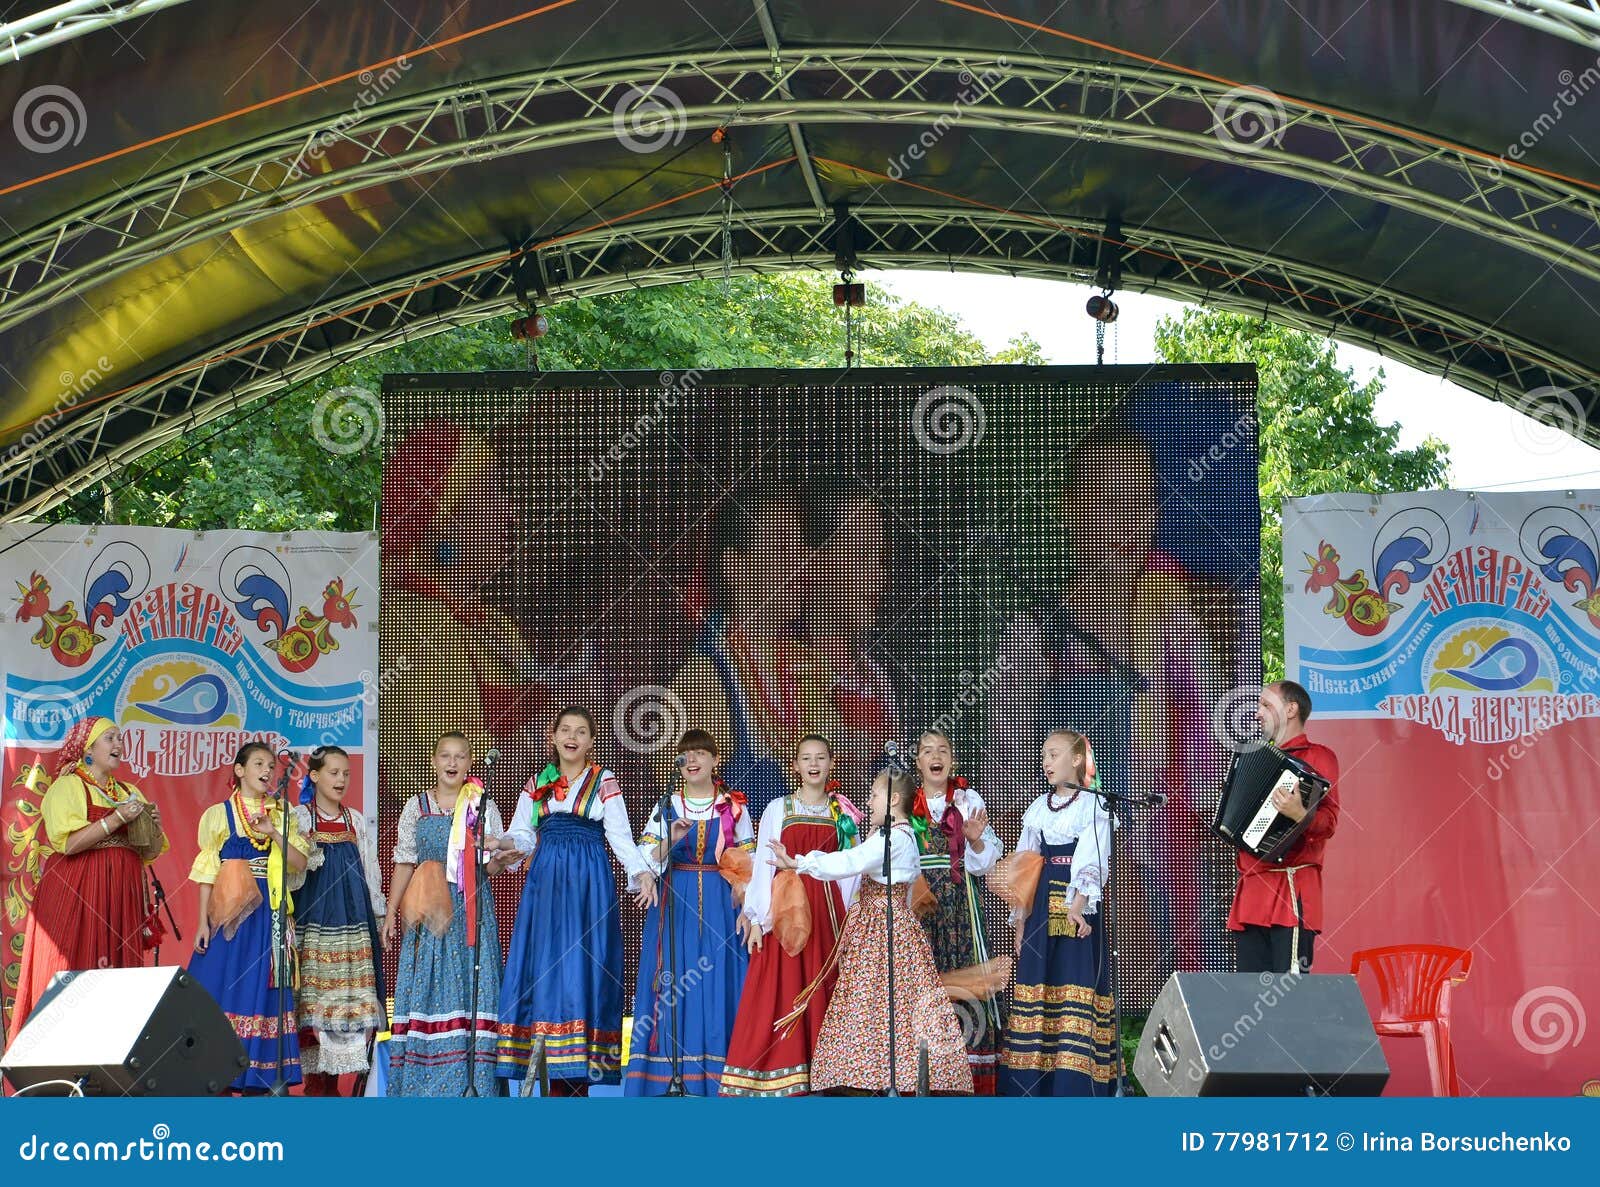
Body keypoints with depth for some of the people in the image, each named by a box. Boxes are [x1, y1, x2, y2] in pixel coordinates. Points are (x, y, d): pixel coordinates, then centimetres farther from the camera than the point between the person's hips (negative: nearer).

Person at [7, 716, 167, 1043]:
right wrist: (117, 819, -15)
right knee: (74, 975, -11)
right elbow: (69, 843, -14)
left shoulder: (129, 793, 20)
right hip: (77, 894, -6)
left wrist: (154, 825, 0)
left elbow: (151, 852, 19)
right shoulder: (67, 786, 1)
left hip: (121, 896, 6)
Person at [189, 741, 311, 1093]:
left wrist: (274, 832, -12)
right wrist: (203, 922, -5)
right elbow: (208, 871, 1)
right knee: (225, 987, -6)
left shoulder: (282, 814, 11)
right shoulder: (220, 813, 4)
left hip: (270, 913, 3)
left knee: (264, 992, 2)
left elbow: (300, 862, 2)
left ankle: (257, 1079, 6)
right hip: (230, 912, -3)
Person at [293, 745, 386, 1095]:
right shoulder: (299, 817, 5)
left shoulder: (357, 822, 16)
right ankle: (314, 1077, -2)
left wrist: (379, 915, 14)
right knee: (314, 993, -7)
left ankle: (333, 1076, 3)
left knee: (351, 995, -2)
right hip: (314, 918, -3)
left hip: (353, 920, 3)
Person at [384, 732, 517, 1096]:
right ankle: (420, 1083, 3)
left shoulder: (483, 806, 6)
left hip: (472, 909, -1)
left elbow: (490, 866, 4)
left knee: (471, 989, -6)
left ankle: (468, 1081, -3)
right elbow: (404, 864, 11)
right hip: (427, 910, 1)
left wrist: (500, 859, -19)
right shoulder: (417, 806, 9)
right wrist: (391, 913, 7)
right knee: (425, 987, -2)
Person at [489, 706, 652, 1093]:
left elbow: (620, 836, 1)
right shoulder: (536, 784, 15)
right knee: (546, 964, -4)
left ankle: (580, 1078, -5)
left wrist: (641, 872, -15)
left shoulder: (604, 783, 8)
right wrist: (505, 844, -12)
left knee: (584, 965, -6)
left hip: (590, 882, -2)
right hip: (546, 880, 2)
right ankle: (556, 1078, -2)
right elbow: (521, 835, 11)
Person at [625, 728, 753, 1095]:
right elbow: (646, 860, 4)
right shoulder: (666, 806, 8)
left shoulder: (734, 807, 6)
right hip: (676, 903, 0)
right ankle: (668, 1070, -2)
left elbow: (748, 865, 6)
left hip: (719, 905, 0)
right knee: (674, 983, -4)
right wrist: (671, 839, -14)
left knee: (717, 984, -4)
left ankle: (713, 1072, 0)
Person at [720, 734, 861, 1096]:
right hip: (785, 908, -2)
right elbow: (762, 864, 1)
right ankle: (777, 1074, 0)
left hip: (828, 909, 2)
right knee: (779, 990, -4)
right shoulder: (778, 809, 4)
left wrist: (850, 920, 3)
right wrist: (757, 918, -4)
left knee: (823, 990, 0)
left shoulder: (844, 814, 9)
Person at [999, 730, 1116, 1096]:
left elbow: (1093, 863, -11)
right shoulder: (1038, 809, 15)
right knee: (1037, 982, 2)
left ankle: (1075, 1085, -7)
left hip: (1078, 909, -5)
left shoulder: (1093, 805, 0)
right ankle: (1033, 1084, 6)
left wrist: (1076, 907, -22)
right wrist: (1021, 919, 7)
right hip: (1042, 908, 5)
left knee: (1077, 984, -9)